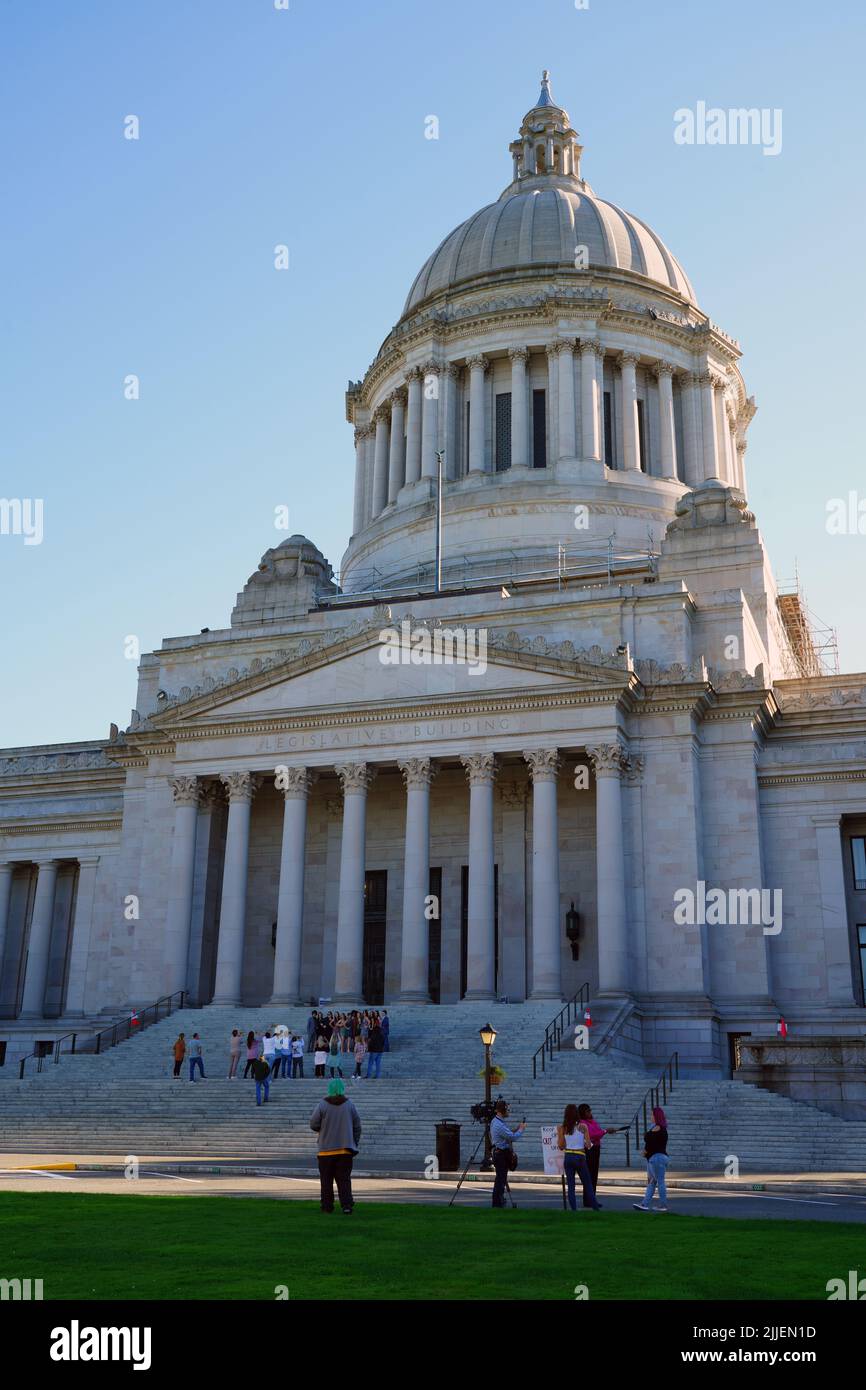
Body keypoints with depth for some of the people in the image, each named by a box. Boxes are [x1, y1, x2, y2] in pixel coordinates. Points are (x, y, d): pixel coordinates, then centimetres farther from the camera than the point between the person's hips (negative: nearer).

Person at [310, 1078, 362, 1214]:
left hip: (326, 1149, -2)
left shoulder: (323, 1105, -8)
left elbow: (313, 1124, -5)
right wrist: (354, 1144, 12)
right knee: (344, 1178, 5)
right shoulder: (349, 1105, 0)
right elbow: (357, 1126, 3)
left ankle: (327, 1205, 14)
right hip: (346, 1149, 2)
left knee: (326, 1179, 10)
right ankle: (347, 1204, -7)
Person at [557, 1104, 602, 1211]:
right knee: (588, 1184, 12)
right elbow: (588, 1144, -5)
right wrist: (587, 1143, 17)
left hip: (568, 1158, 1)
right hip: (580, 1158, -1)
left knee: (570, 1185, 8)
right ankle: (595, 1207, 11)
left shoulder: (562, 1128, -1)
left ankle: (574, 1209, 4)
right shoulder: (583, 1126, -5)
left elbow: (561, 1146, 3)